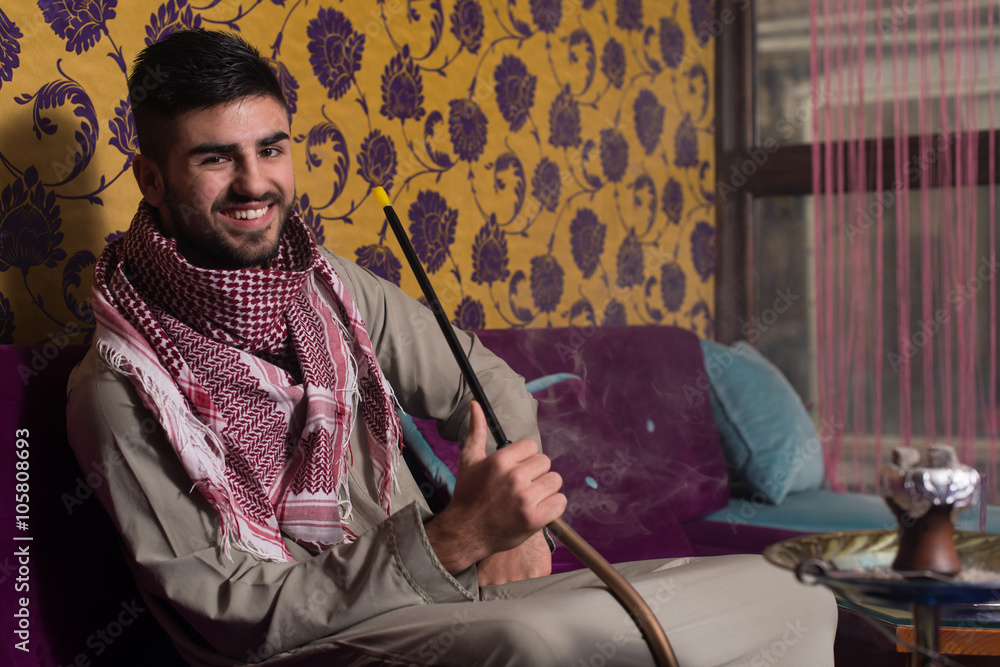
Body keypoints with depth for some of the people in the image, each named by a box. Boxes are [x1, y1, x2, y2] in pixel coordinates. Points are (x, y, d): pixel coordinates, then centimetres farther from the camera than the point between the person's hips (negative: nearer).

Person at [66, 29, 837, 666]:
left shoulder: (329, 286, 7)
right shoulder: (121, 387, -10)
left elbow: (491, 386, 19)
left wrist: (513, 522, -2)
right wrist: (452, 541, -25)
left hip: (460, 598, 6)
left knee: (790, 598, -5)